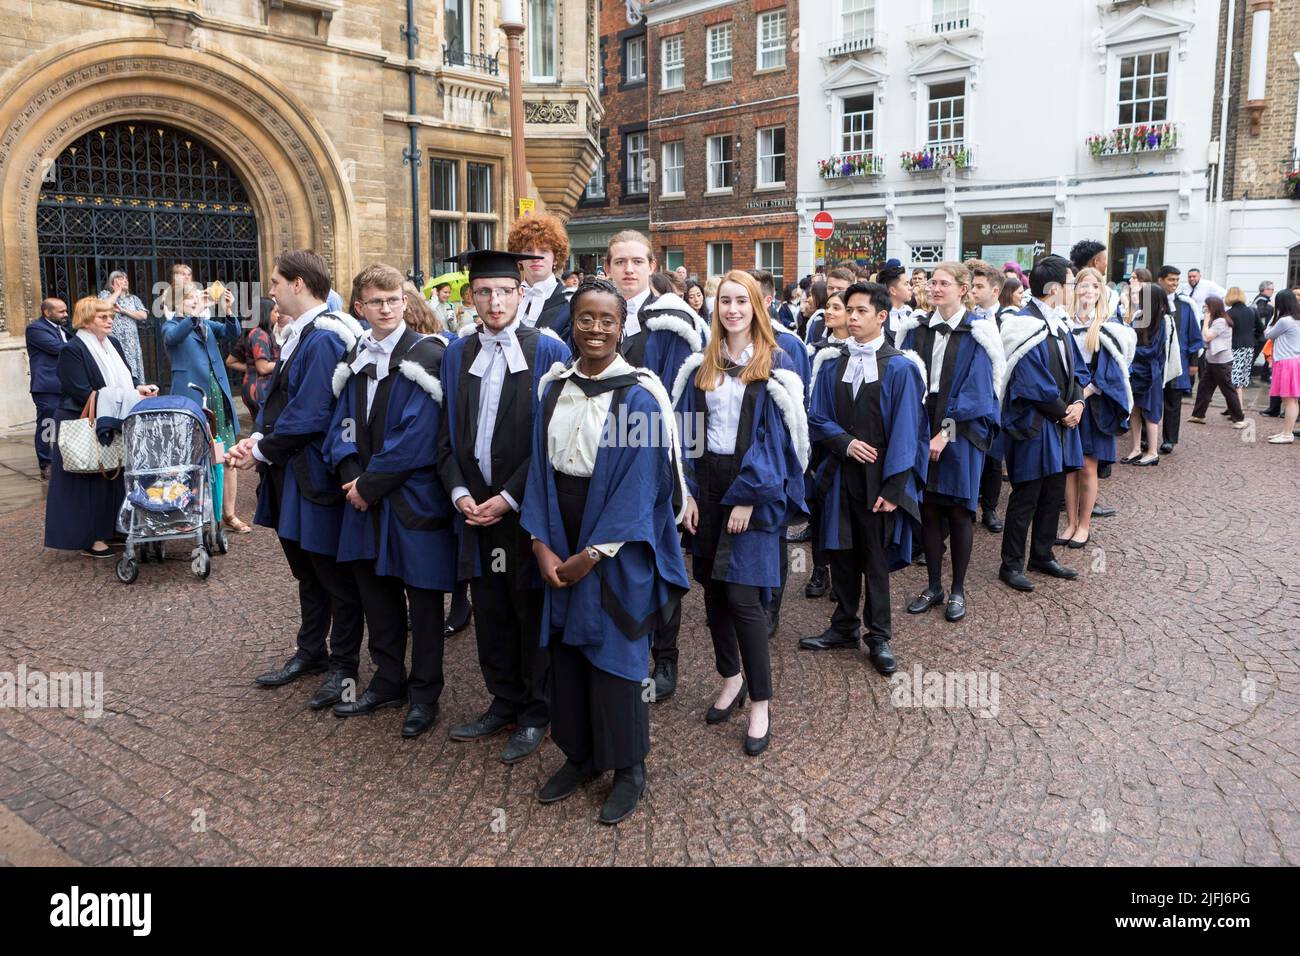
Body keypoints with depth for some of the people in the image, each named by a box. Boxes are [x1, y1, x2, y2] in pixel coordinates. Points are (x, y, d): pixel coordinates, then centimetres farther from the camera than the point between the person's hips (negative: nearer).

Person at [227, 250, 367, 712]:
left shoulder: (324, 339, -20)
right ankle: (311, 651, 36)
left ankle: (343, 666, 18)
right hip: (290, 472, 10)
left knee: (333, 574, 5)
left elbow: (310, 414, -23)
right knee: (307, 570, 21)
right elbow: (277, 396, 15)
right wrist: (257, 439, -2)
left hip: (315, 477, -9)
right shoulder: (297, 335, 10)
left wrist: (262, 449, -12)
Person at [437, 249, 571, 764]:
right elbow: (448, 432, 10)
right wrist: (459, 491, -4)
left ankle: (535, 714, 22)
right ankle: (503, 702, 30)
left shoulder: (548, 350, -8)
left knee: (532, 608, 6)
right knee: (489, 610, 13)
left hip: (526, 507, -5)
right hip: (476, 504, 5)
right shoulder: (457, 353, 8)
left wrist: (508, 497, -14)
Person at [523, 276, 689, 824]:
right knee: (566, 647, 12)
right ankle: (579, 754, 31)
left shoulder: (638, 395, -12)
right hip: (561, 546, 5)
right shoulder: (554, 386, 4)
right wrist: (542, 543, -6)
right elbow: (541, 467, 4)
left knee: (613, 654, 4)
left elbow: (639, 485, -15)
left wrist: (592, 554, -16)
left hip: (616, 547, -5)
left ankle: (628, 769, 22)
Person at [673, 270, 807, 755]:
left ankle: (760, 702, 5)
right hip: (706, 482, 5)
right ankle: (731, 677, 29)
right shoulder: (701, 365, 9)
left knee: (742, 594, -8)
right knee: (713, 588, 11)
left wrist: (748, 497, -15)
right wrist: (687, 491, -1)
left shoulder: (775, 364, -4)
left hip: (752, 485, -5)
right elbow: (687, 428, 8)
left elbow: (777, 434, -9)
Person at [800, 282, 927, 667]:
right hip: (840, 474, 4)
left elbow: (905, 431, -9)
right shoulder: (832, 363, 6)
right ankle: (844, 626, 26)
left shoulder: (900, 367, -7)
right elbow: (817, 418, 6)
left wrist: (893, 487, -14)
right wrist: (846, 443, -12)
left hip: (878, 478, -4)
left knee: (876, 558, 5)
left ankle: (879, 637, 19)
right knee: (841, 552, 11)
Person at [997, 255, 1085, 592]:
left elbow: (1074, 368, 15)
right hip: (1033, 425, -8)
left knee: (1054, 493, 15)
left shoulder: (1059, 324, 10)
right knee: (1026, 496, 0)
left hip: (1061, 423, 9)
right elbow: (1034, 385, -21)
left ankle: (1042, 555, 29)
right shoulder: (1027, 327, -18)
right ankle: (1012, 565, 12)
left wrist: (1078, 402, -3)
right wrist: (1063, 412, -10)